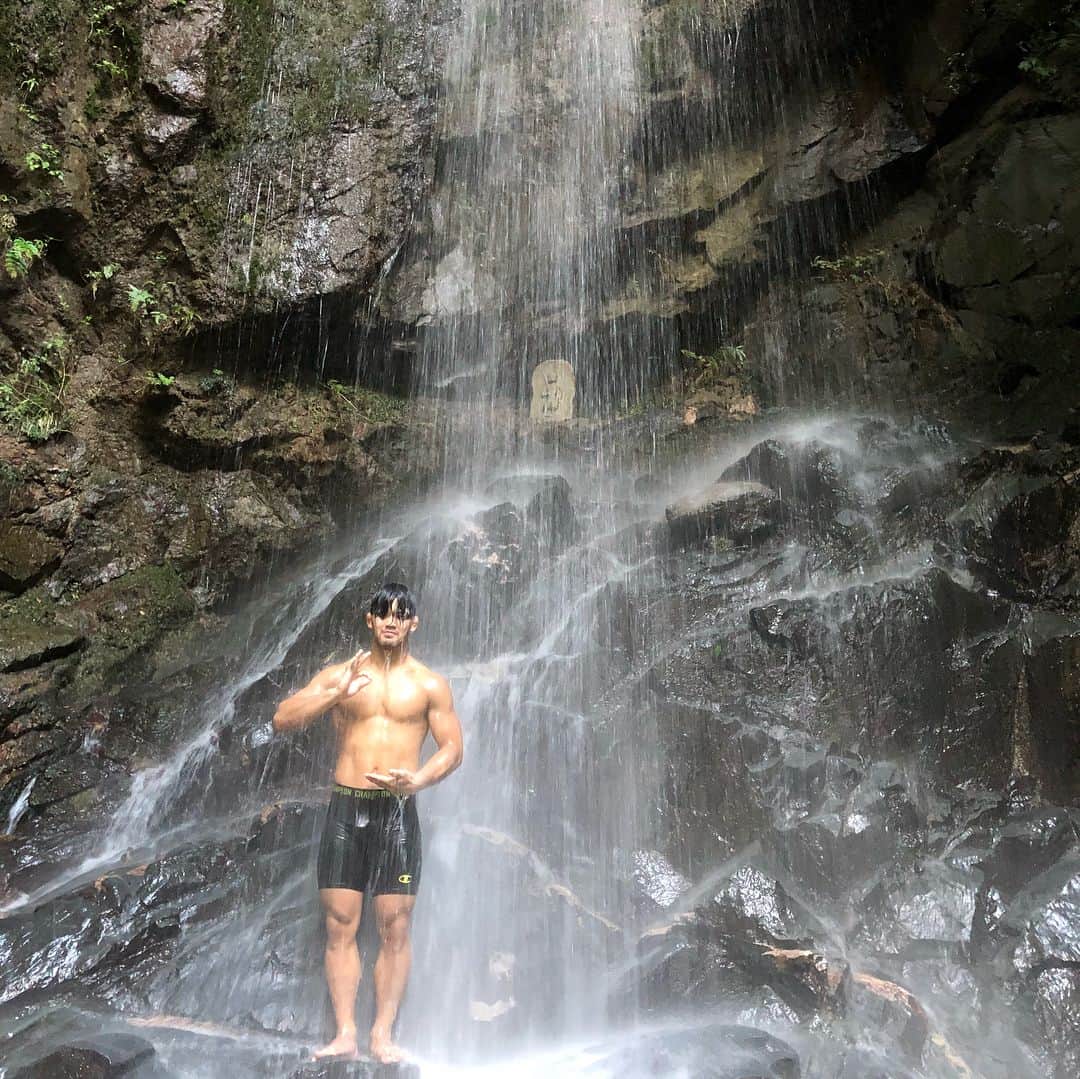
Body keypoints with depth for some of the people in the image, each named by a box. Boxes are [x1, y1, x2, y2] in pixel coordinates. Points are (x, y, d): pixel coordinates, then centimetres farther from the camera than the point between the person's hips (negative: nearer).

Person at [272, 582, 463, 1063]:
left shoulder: (429, 684, 5)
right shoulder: (339, 674, 6)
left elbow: (452, 747, 3)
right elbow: (282, 719, -4)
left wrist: (415, 780, -15)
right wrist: (338, 692, -17)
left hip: (398, 811, -1)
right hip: (345, 807, 1)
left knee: (394, 930, 2)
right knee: (340, 926, 3)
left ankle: (383, 1034, 13)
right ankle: (344, 1034, 12)